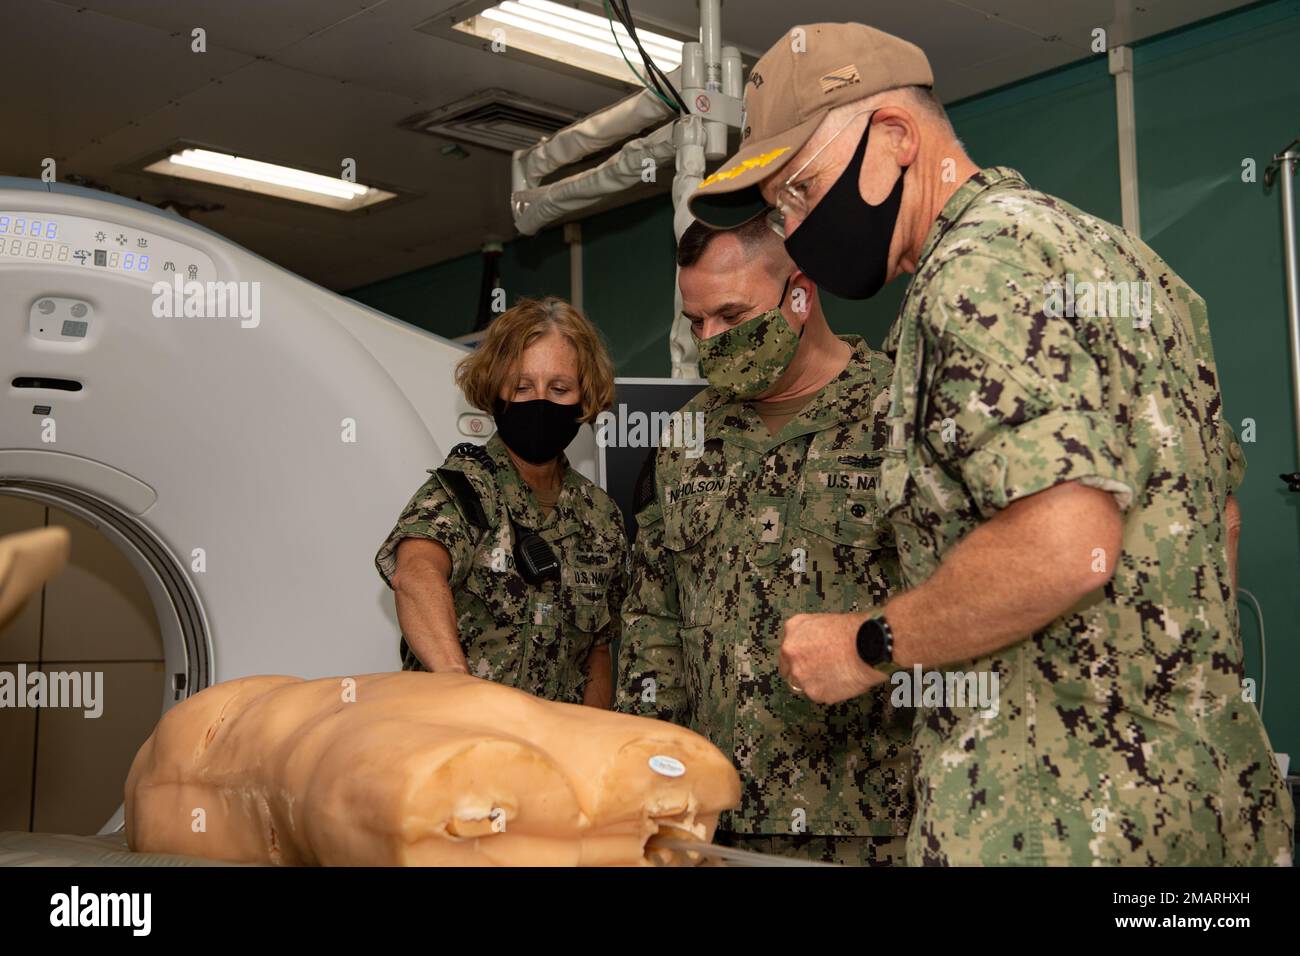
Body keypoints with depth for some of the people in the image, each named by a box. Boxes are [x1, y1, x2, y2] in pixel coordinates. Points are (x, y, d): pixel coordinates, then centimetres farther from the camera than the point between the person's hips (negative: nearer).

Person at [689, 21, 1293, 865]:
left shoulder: (979, 267, -15)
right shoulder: (1105, 244, 15)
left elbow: (1062, 545, -28)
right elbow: (1220, 502, 21)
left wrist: (871, 646, -14)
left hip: (1055, 818, -9)